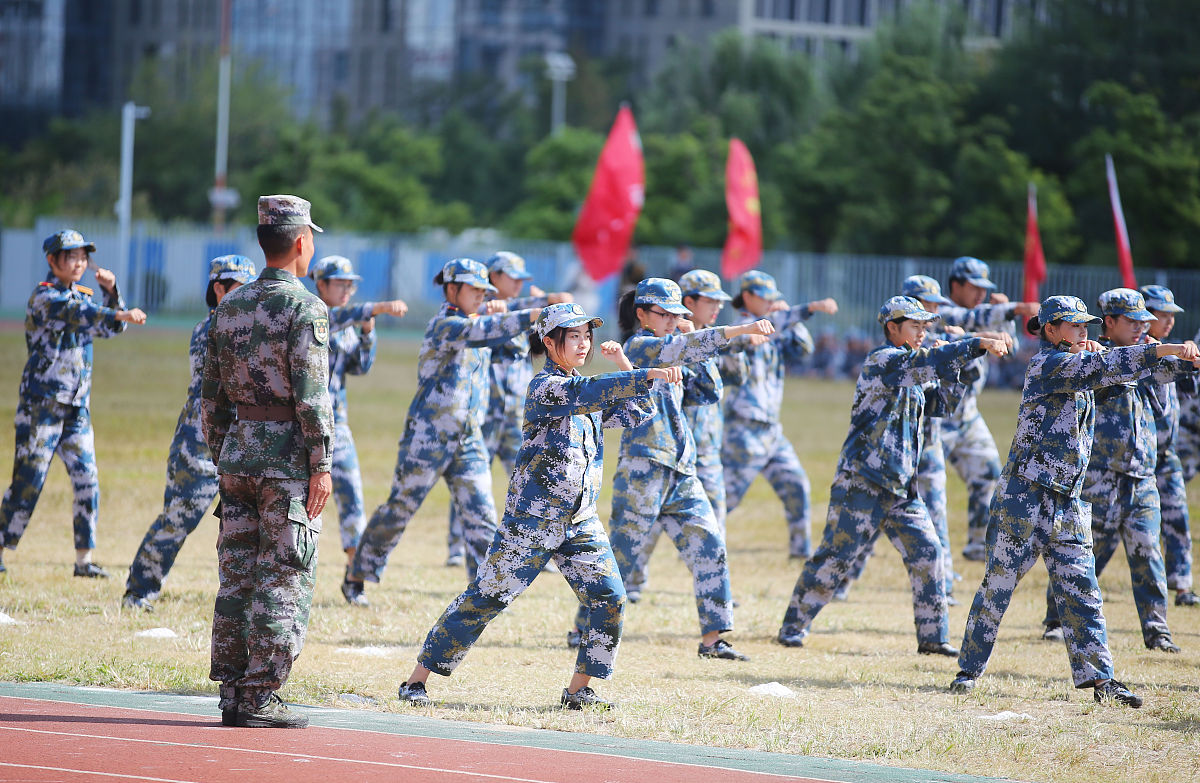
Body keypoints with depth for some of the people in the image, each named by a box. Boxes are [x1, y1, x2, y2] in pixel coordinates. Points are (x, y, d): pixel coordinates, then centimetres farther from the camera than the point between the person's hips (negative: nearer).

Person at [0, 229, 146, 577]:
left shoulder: (82, 295, 12)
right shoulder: (45, 297, -13)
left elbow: (110, 324, 12)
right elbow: (77, 314, -30)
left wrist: (111, 291, -5)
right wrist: (122, 315, -45)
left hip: (77, 406, 7)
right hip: (41, 403, -7)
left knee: (87, 482, 0)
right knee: (28, 482, -6)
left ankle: (84, 559, 4)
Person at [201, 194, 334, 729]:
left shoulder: (231, 306, 11)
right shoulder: (304, 308, -10)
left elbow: (211, 394, 14)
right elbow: (311, 395, -17)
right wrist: (321, 466, -14)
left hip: (237, 449, 7)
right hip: (287, 454, -7)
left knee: (236, 578, 9)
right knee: (284, 581, -3)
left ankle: (231, 693, 11)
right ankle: (258, 699, -6)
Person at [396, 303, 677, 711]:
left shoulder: (589, 395, 14)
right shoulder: (546, 386, -12)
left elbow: (637, 413, 18)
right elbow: (588, 392, -30)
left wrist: (624, 365, 6)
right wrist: (649, 376, -38)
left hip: (581, 521, 7)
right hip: (533, 520, -7)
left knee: (610, 597, -4)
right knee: (486, 597, -5)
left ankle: (578, 690, 5)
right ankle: (417, 678, 2)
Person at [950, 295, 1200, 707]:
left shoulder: (1074, 367, 16)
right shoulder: (1047, 364, -10)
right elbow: (1101, 368, -22)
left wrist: (1097, 354, 5)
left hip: (1068, 502, 8)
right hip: (1024, 495, -8)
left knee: (1080, 590, 1)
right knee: (999, 583, -1)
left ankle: (1099, 677, -1)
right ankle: (969, 669, 8)